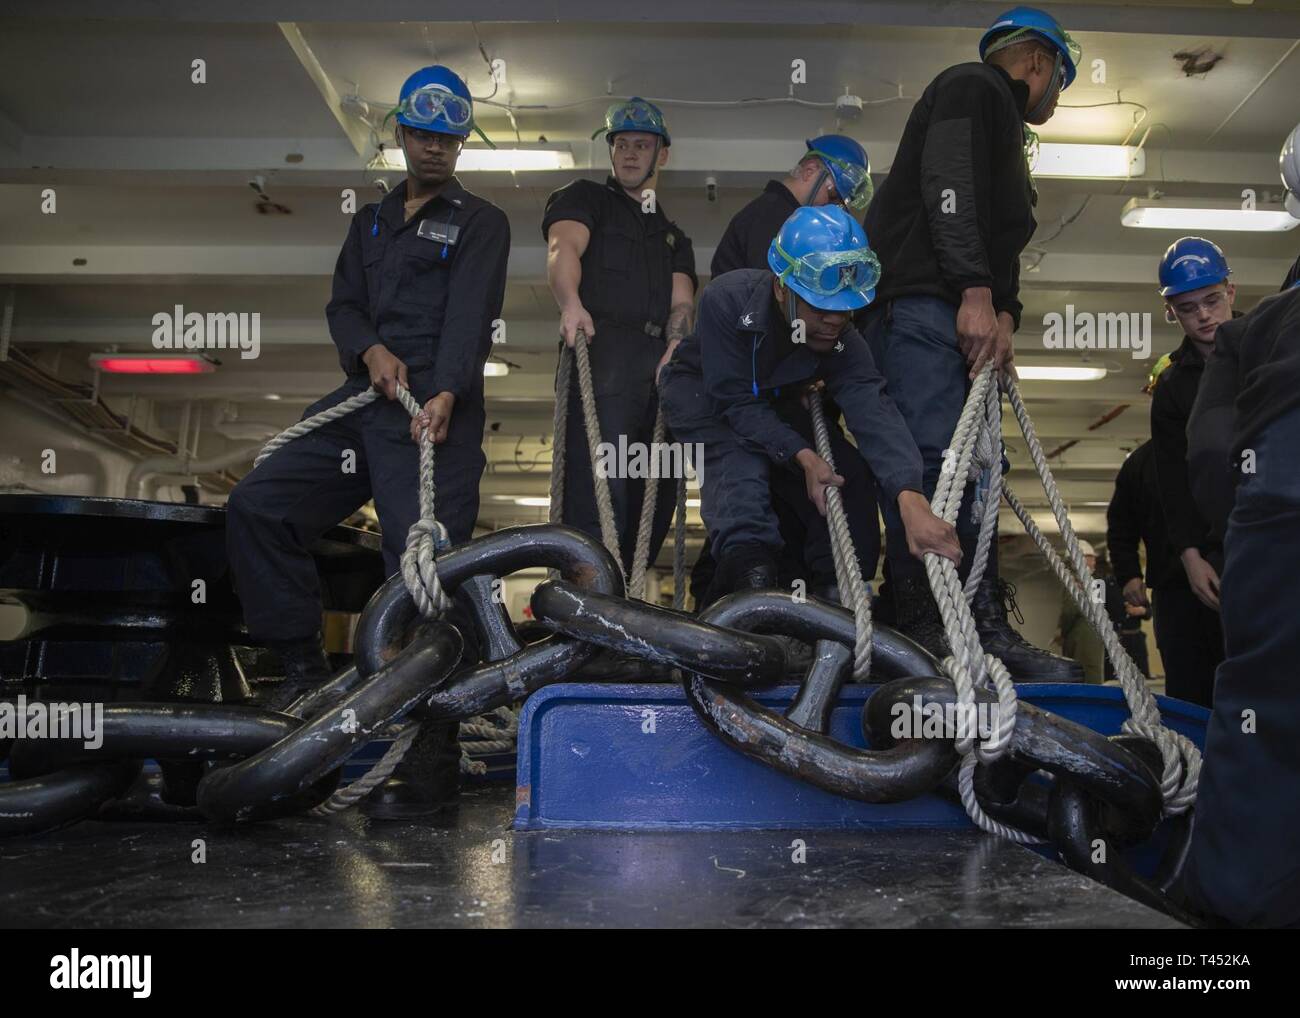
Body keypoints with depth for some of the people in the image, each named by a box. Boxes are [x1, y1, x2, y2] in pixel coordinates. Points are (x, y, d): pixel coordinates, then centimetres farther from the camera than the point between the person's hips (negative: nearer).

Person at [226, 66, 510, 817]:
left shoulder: (482, 223, 6)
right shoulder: (372, 222, 25)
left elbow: (468, 314, -10)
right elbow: (343, 305, 16)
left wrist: (444, 394, -27)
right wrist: (371, 350, -7)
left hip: (436, 411, -6)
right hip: (366, 401, 6)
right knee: (257, 505, -6)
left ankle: (429, 763, -4)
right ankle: (306, 664, 7)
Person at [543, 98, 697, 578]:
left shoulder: (674, 237, 31)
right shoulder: (585, 198, 17)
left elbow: (681, 301, 12)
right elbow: (563, 249, -6)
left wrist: (674, 348, -11)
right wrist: (571, 303, -29)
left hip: (661, 367, 6)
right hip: (602, 352, -6)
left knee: (655, 500, 5)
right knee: (599, 492, -18)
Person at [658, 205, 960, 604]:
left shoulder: (842, 341, -27)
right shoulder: (726, 299, -36)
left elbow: (873, 411, -42)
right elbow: (736, 401, -34)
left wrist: (911, 499, -58)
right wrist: (801, 455, -45)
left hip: (772, 405, 4)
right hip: (701, 390, -4)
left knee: (844, 475, -11)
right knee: (738, 456, -35)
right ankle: (748, 566, -41)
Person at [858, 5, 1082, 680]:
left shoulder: (1000, 125, 35)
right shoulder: (973, 86, 6)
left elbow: (999, 242, 27)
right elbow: (948, 187, -12)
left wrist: (1005, 315, 8)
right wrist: (977, 291, -22)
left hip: (967, 318, 10)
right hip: (921, 301, -10)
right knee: (931, 458, -17)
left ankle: (987, 626, 4)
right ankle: (919, 624, -19)